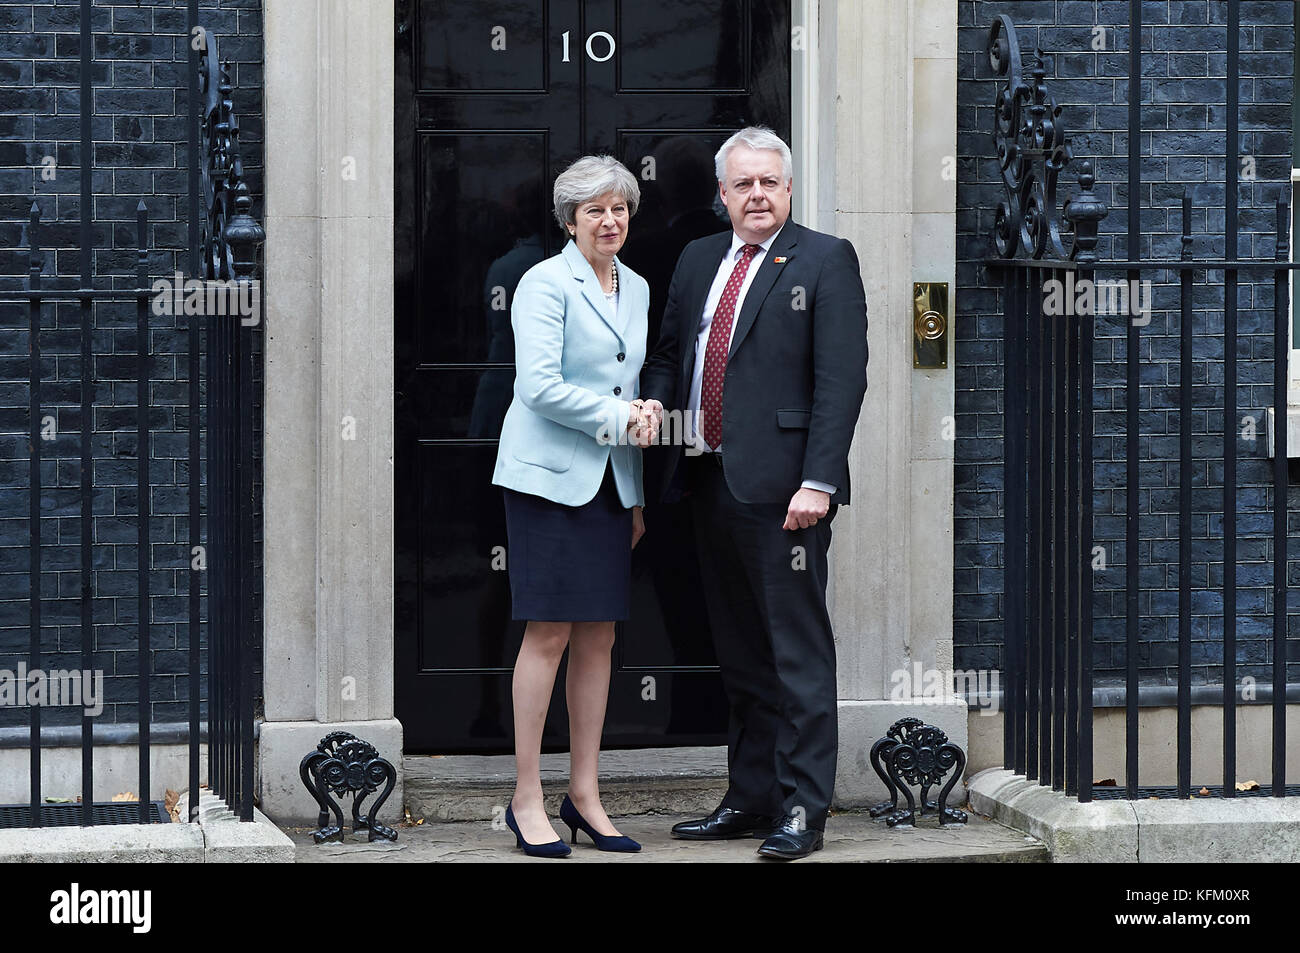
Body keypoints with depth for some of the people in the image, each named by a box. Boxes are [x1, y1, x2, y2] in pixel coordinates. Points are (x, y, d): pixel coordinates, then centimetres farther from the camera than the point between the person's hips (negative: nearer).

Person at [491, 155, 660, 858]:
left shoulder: (636, 288, 16)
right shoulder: (546, 283, -7)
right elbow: (540, 386, -16)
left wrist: (637, 496, 19)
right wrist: (619, 418, -12)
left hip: (610, 481, 7)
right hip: (550, 476, -7)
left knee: (599, 637, 5)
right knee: (549, 634, -7)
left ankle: (584, 795, 12)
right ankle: (527, 801, -2)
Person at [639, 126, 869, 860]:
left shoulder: (825, 261, -3)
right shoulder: (698, 261, 17)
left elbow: (842, 378, -10)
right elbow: (670, 351, 25)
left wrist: (818, 481, -17)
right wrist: (656, 400, 2)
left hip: (781, 487, -7)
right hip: (712, 481, 7)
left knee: (798, 652, -4)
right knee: (741, 656, 13)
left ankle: (803, 810, -2)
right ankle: (749, 799, 19)